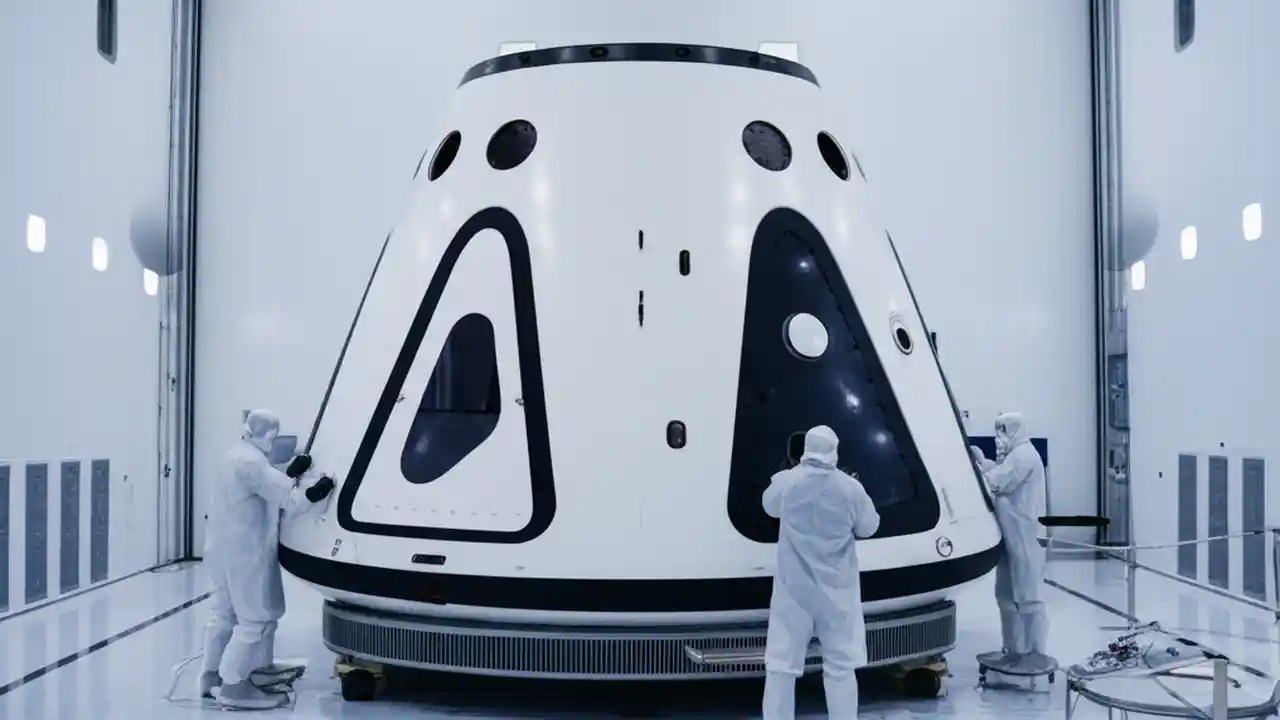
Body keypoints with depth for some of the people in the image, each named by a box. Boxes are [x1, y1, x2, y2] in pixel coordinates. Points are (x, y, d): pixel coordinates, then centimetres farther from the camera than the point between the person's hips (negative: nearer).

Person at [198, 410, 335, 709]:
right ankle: (234, 685, -3)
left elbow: (268, 487, 14)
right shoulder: (252, 461, -19)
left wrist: (291, 473, 6)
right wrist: (311, 494, -31)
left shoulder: (235, 456, 14)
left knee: (223, 613, 20)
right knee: (257, 619, -5)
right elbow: (282, 497, -24)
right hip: (244, 552, -11)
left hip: (223, 548, 11)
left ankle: (211, 675, 30)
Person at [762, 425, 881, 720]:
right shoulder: (850, 487, -11)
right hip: (836, 589, 0)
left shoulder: (786, 481, -10)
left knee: (782, 664, 6)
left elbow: (770, 507, 11)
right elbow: (868, 528, 4)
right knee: (841, 666, 11)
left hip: (794, 588, 0)